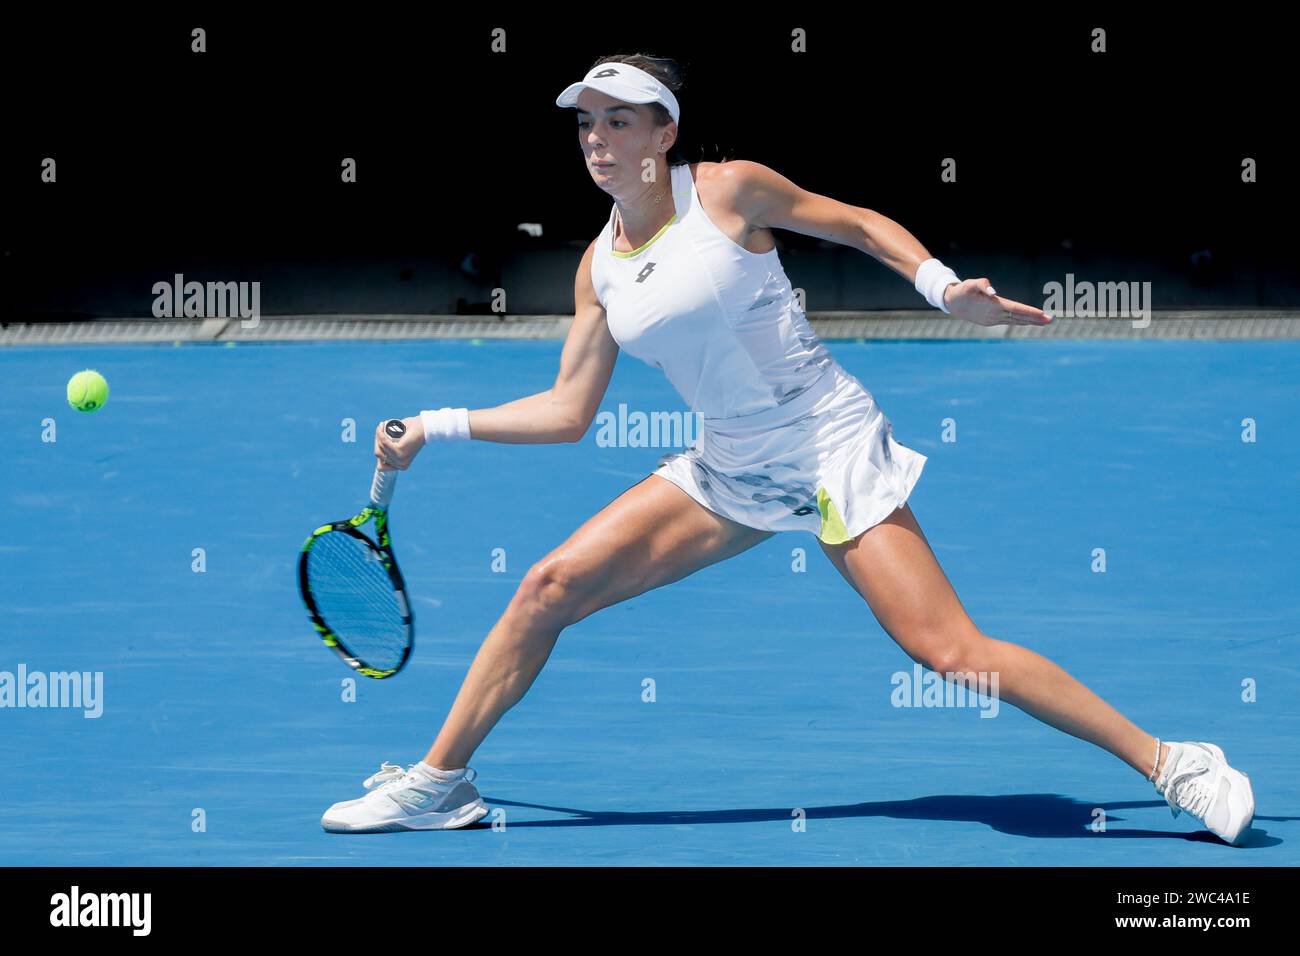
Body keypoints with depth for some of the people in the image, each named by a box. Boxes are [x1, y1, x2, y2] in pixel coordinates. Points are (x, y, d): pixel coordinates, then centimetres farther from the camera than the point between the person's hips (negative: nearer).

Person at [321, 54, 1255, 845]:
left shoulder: (728, 191, -9)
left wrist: (943, 285, -13)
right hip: (729, 470, 6)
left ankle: (1174, 763, -10)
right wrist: (439, 427, 10)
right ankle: (440, 780, 8)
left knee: (948, 649, -16)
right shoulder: (600, 267, 6)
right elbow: (569, 410, 12)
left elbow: (862, 224, 2)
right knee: (548, 587, -5)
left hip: (832, 445, -5)